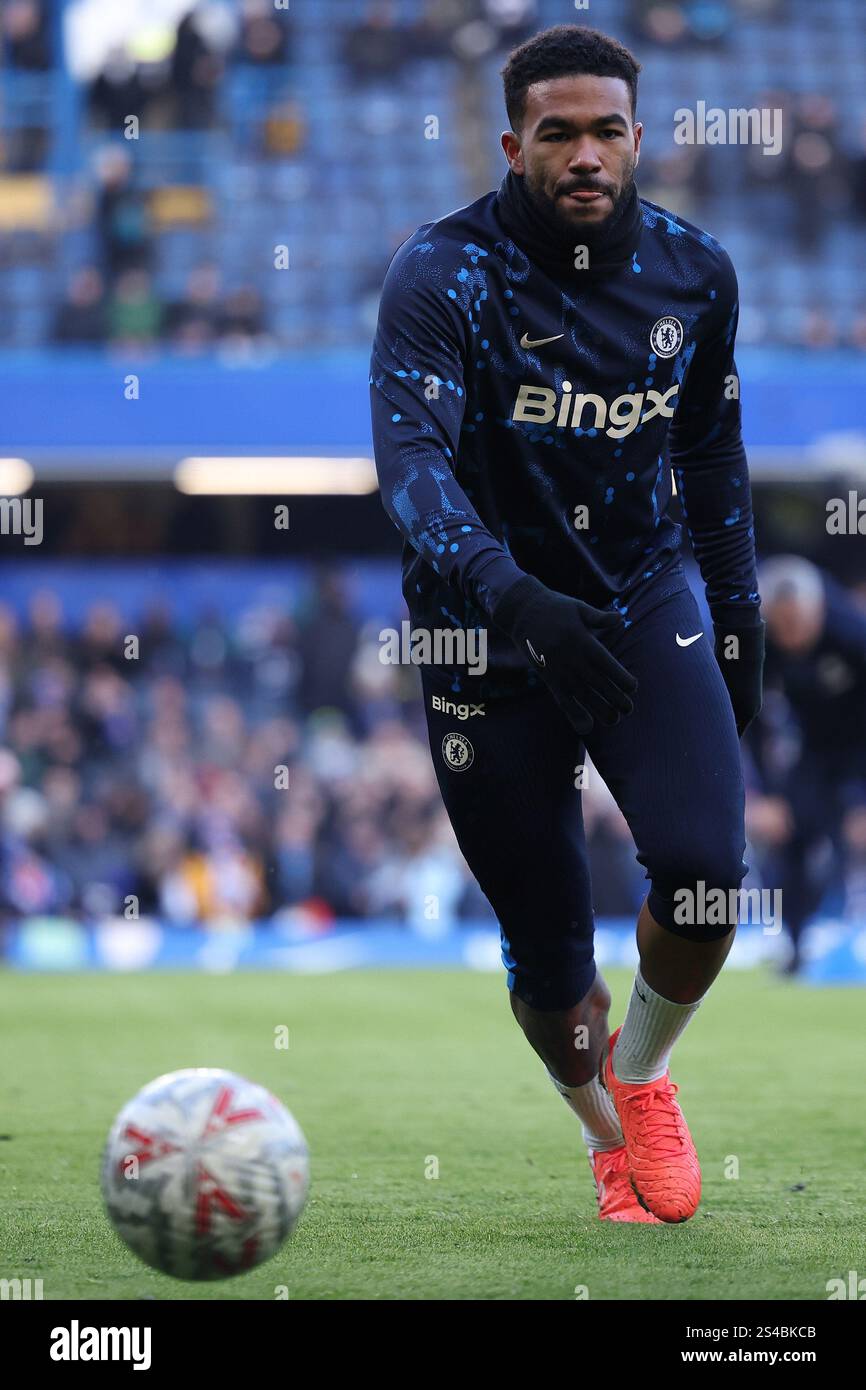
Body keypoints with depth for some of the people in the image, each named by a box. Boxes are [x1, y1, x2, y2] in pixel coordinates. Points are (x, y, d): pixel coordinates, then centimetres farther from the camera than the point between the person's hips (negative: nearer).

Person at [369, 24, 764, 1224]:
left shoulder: (694, 272, -1)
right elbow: (412, 459, -31)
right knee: (548, 963, 1)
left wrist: (739, 622, 16)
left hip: (642, 606, 2)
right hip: (490, 631, -2)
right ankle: (612, 1142, 31)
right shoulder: (444, 274, -16)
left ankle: (642, 1072, 10)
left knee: (705, 871, -21)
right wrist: (514, 597, -47)